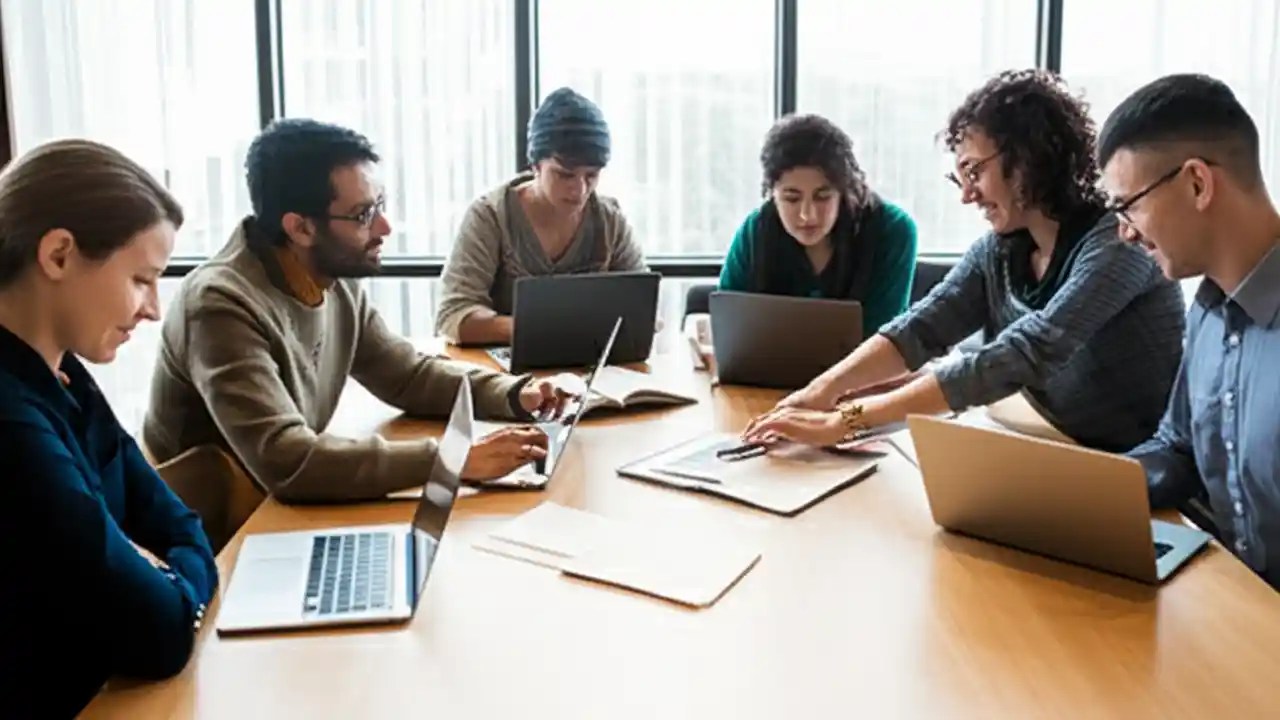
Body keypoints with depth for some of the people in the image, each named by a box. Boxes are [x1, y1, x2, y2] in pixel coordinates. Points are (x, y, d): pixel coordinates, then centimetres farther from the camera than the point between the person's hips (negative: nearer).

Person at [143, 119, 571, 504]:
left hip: (285, 511, 7)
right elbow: (285, 462, -37)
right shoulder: (223, 305, -27)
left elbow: (409, 374, 7)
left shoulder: (337, 283, -4)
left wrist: (513, 395, -10)